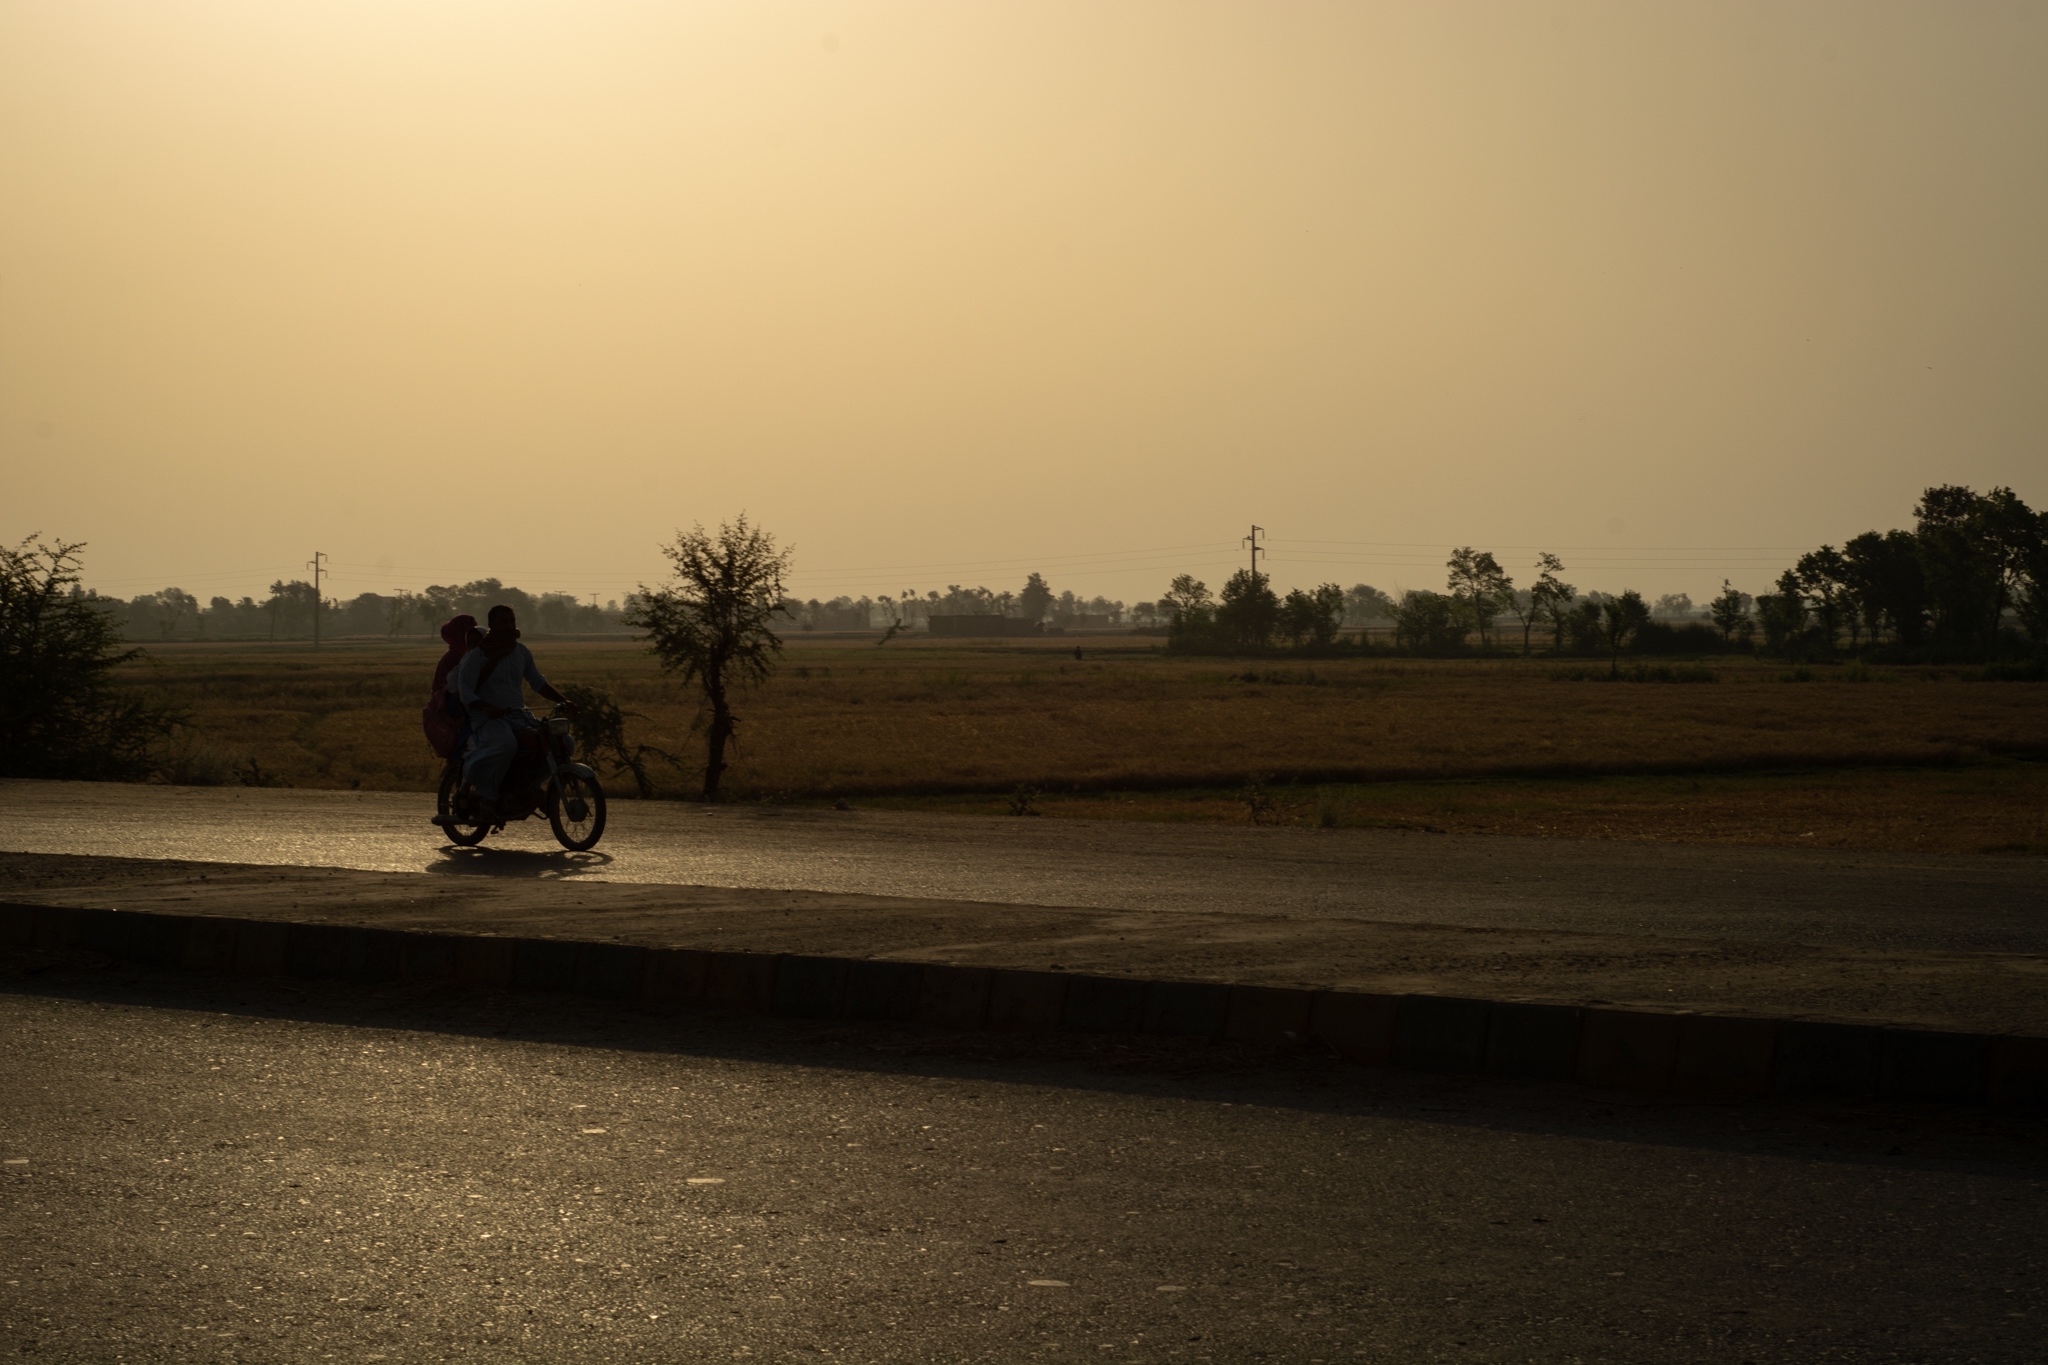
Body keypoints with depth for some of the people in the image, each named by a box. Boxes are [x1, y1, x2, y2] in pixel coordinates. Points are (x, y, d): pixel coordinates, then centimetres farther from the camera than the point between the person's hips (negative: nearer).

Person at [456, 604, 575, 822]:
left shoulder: (521, 652, 15)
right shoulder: (477, 655, -3)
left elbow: (537, 682, 25)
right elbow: (465, 691, -11)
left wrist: (563, 701, 11)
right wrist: (486, 707, -29)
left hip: (518, 716, 6)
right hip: (488, 720, -6)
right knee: (506, 744, -41)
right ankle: (486, 795, -24)